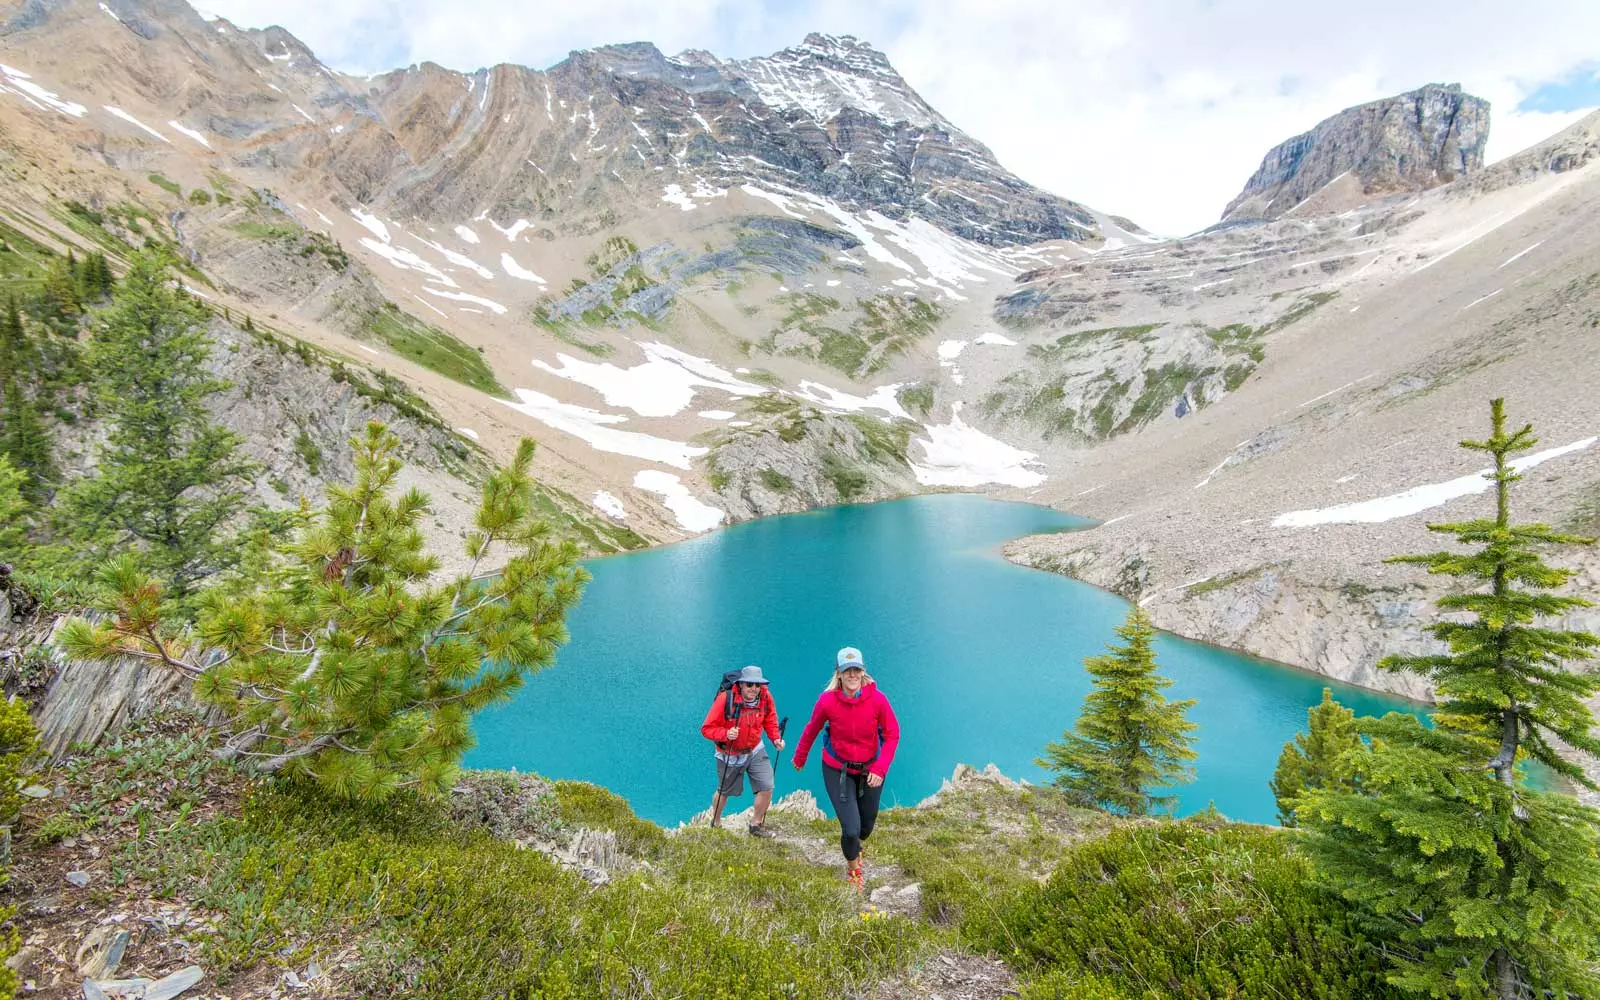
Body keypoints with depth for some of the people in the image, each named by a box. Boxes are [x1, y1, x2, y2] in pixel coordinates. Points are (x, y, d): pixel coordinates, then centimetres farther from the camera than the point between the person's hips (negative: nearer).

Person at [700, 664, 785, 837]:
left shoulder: (765, 697, -16)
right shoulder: (725, 699, -28)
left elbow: (770, 720, 3)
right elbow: (706, 728, -23)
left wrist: (775, 738, -12)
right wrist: (726, 734, -39)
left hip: (755, 751, 3)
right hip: (730, 755, -3)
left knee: (767, 787, -4)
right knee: (724, 792, 15)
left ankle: (756, 825, 22)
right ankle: (715, 823, 45)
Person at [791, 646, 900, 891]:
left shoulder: (877, 699, -22)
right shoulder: (827, 700, -22)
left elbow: (892, 735, -11)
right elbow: (812, 730, -4)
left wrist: (880, 768, -20)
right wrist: (799, 758, 11)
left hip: (870, 771, 2)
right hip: (837, 770, -2)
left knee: (867, 823, 19)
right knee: (851, 829, -7)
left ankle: (858, 846, 59)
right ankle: (852, 866, 29)